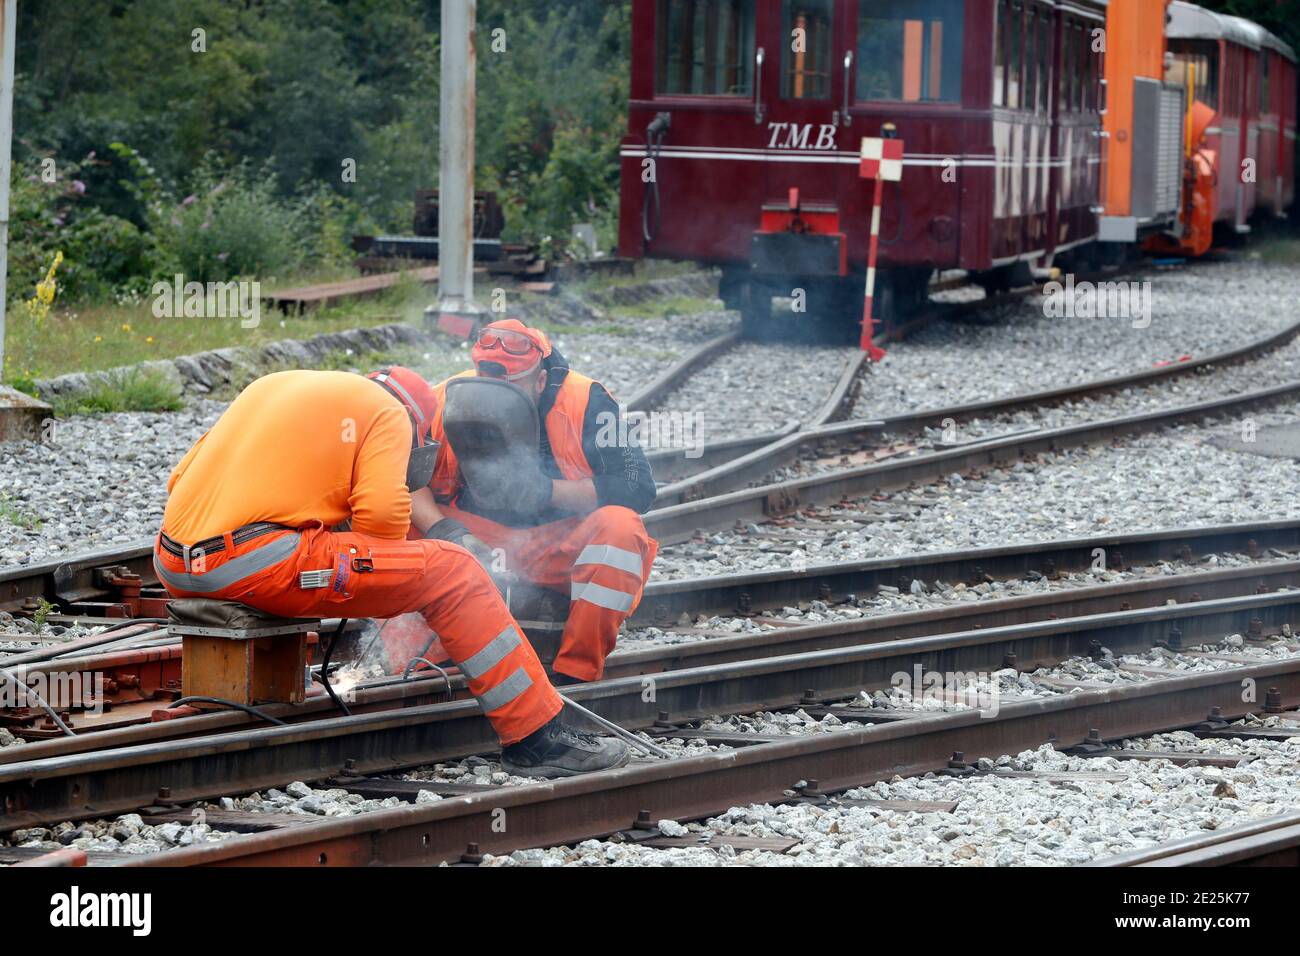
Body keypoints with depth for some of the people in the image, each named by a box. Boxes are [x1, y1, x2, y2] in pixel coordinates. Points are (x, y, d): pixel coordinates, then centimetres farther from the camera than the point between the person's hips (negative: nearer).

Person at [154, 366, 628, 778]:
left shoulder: (270, 386, 29)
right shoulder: (388, 412, 10)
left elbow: (182, 478, 24)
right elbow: (383, 509, -7)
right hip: (256, 565, -7)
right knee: (452, 571, 2)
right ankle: (538, 739, 0)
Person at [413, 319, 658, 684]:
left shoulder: (585, 403, -14)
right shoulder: (448, 403, -10)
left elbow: (637, 489, -18)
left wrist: (548, 490, -28)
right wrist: (444, 530, -32)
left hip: (562, 549, -1)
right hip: (476, 537, 1)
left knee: (620, 527, -31)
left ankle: (575, 675, -24)